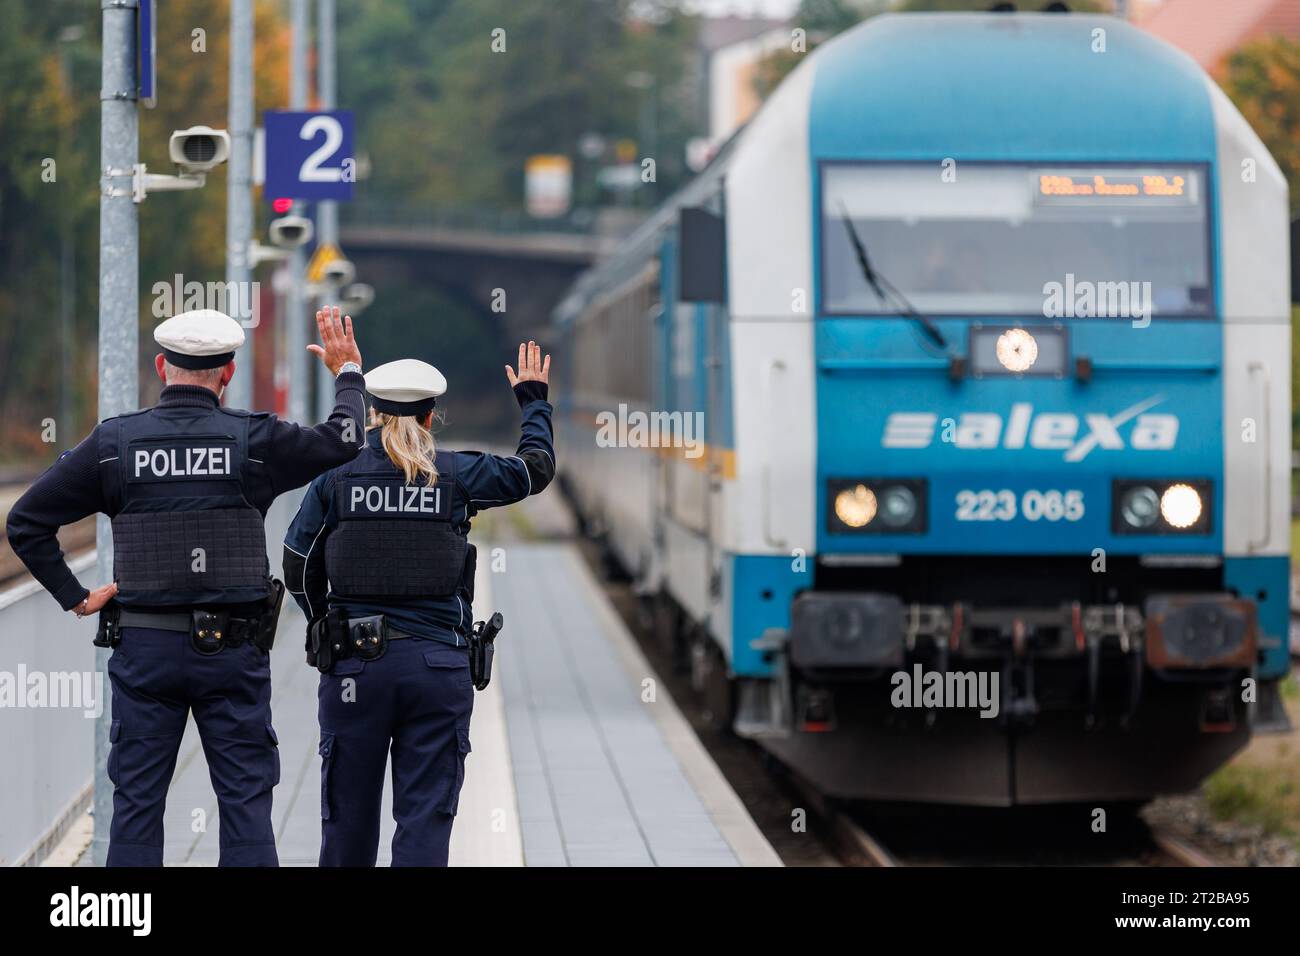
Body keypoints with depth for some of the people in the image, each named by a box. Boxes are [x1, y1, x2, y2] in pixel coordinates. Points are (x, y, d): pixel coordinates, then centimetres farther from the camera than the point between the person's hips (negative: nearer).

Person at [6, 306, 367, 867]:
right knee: (246, 802, 4)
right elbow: (343, 441, 11)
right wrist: (347, 372, 27)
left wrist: (76, 599, 8)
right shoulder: (254, 440, -5)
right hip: (232, 651, -1)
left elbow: (25, 522, 1)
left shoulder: (114, 441, -1)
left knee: (136, 804, 6)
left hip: (143, 648, 1)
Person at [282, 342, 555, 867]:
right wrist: (534, 400, 33)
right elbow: (536, 467, 17)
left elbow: (298, 568, 5)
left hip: (354, 664, 0)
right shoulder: (456, 474, 1)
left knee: (348, 813, 10)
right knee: (426, 818, 0)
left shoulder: (337, 475, 1)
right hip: (437, 666, 0)